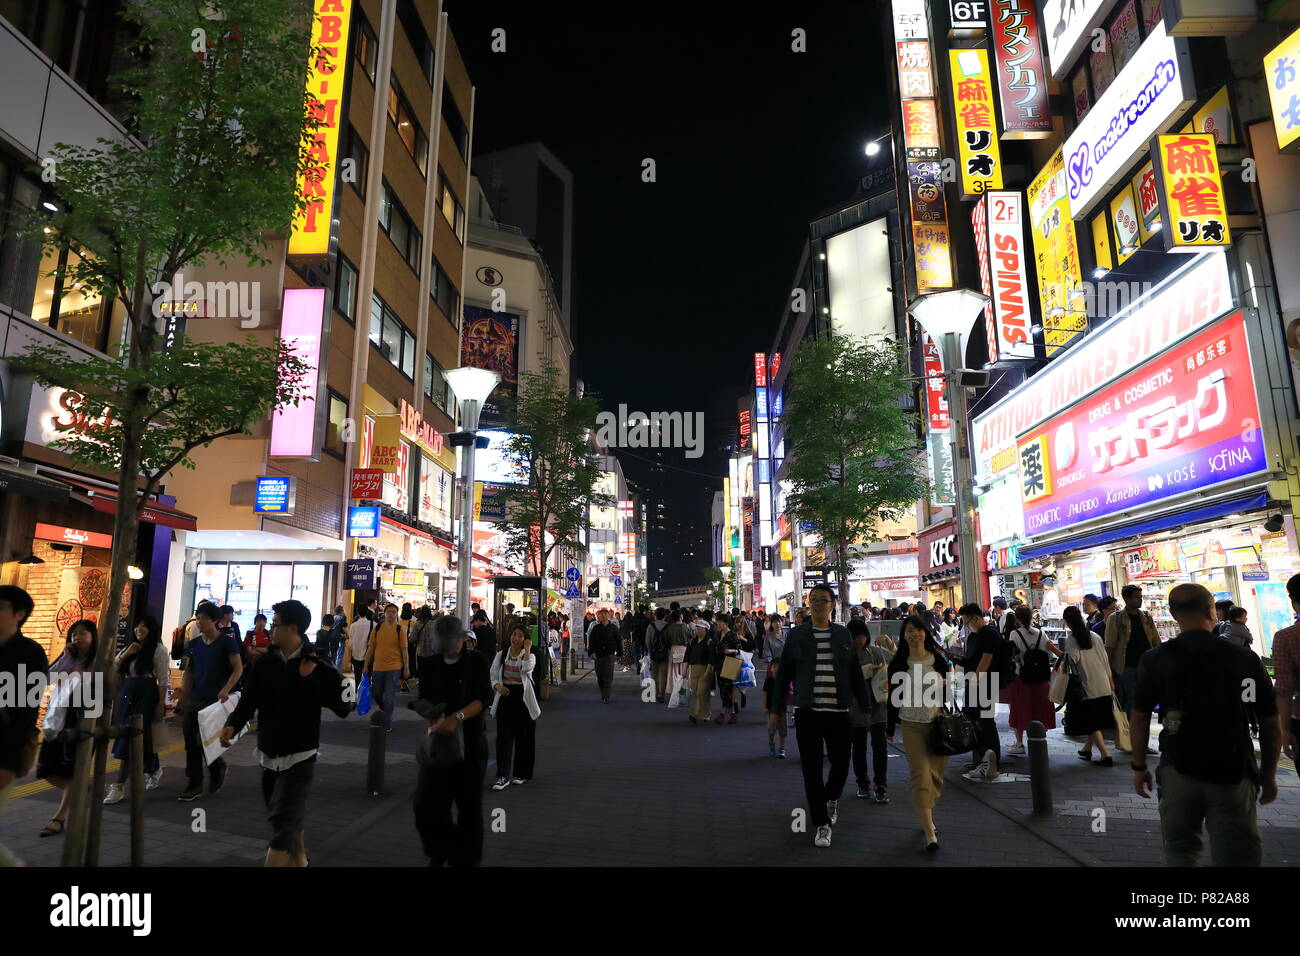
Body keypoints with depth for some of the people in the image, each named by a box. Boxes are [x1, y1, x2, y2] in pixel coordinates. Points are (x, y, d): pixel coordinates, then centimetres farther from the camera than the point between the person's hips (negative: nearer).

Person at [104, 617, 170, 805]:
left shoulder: (158, 649, -4)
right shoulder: (130, 647, 18)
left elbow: (163, 679, -8)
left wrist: (161, 704, -12)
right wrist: (125, 654, -4)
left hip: (145, 696, -7)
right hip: (127, 695, 7)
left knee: (131, 738, -11)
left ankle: (120, 786, -11)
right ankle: (153, 769, 32)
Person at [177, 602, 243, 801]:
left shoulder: (227, 642, -7)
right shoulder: (194, 644, 10)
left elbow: (238, 669, -9)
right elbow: (188, 671, 14)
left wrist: (225, 690, -21)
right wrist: (183, 696, 1)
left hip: (215, 701, -5)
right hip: (193, 700, 5)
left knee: (205, 742, -7)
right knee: (191, 743, 5)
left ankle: (218, 767, 22)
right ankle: (194, 785, 17)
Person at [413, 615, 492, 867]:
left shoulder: (476, 663, -5)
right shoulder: (432, 665, 6)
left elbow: (483, 699, -14)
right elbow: (424, 697, 7)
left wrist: (457, 717, -29)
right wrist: (433, 718, -13)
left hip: (470, 741, -3)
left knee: (469, 804, 5)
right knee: (426, 803, 1)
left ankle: (466, 858, 24)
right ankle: (440, 851, 27)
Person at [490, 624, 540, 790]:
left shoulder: (530, 655, -1)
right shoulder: (501, 656, 7)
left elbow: (527, 667, -24)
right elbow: (493, 675, 8)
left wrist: (527, 648, -18)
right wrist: (498, 686, -12)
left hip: (523, 698, -1)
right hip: (505, 697, 2)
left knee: (523, 737, 5)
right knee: (504, 736, -4)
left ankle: (521, 773, 21)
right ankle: (503, 776, -1)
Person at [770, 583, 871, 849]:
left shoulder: (843, 634, 5)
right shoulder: (797, 635, 1)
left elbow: (856, 674, 9)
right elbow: (784, 674, 5)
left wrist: (866, 707, 7)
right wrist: (776, 710, 5)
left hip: (839, 713, 1)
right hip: (807, 714, -1)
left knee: (841, 765, 9)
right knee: (812, 770, 2)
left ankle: (831, 797, 42)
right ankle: (822, 824, 19)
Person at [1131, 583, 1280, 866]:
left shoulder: (1155, 659, -5)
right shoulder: (1246, 659, -5)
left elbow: (1139, 719, -1)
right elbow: (1271, 726, 1)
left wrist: (1139, 766, 11)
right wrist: (1269, 774, 15)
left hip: (1179, 770, 0)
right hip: (1234, 773, 0)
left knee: (1180, 848, 17)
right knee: (1237, 856, 9)